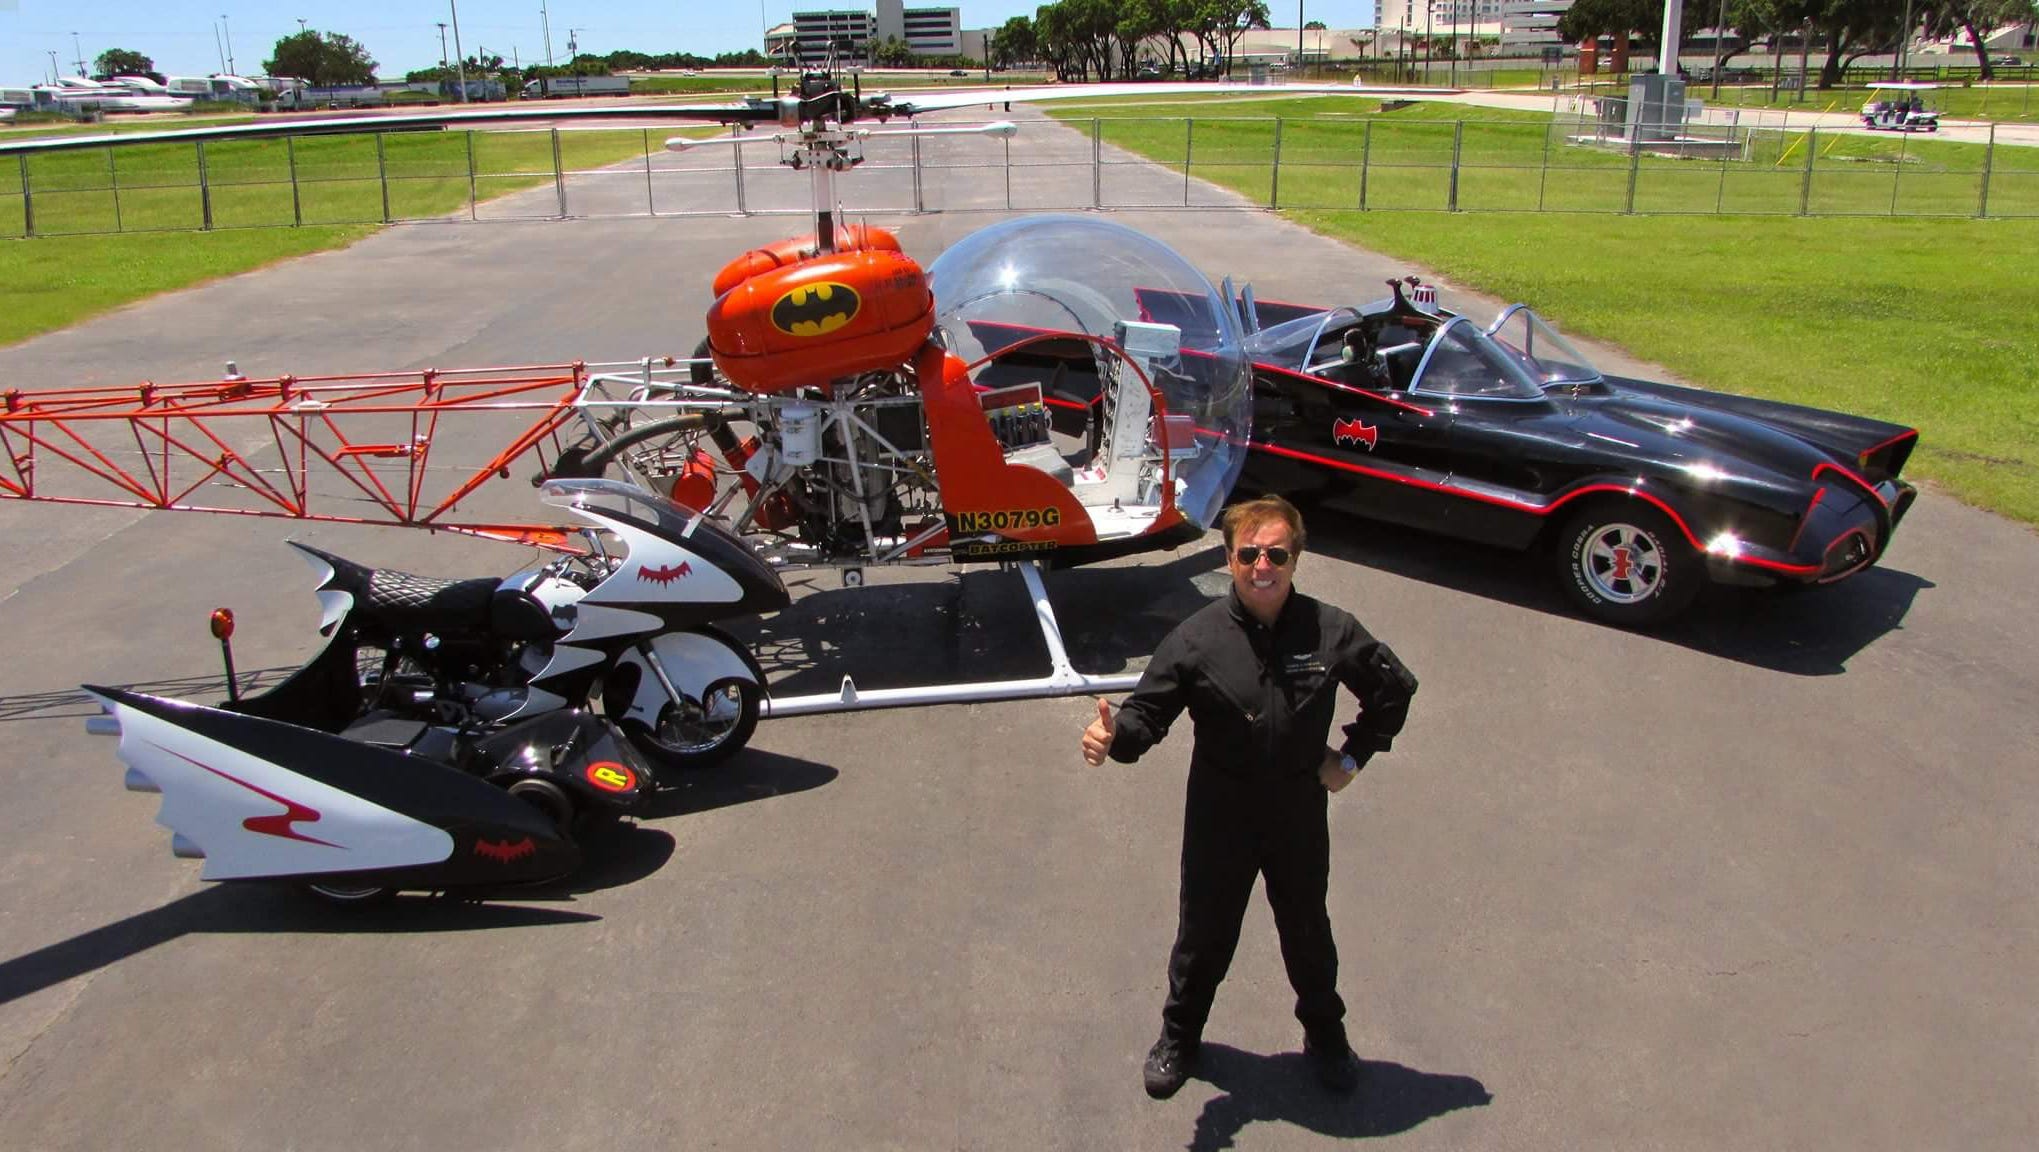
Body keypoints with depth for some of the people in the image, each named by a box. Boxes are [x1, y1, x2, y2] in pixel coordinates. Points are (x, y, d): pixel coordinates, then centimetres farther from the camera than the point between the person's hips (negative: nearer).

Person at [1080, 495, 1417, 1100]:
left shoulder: (1331, 631, -12)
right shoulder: (1197, 639, -15)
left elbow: (1394, 690, 5)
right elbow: (1149, 712, -14)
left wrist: (1353, 755, 1)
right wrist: (1114, 736, -36)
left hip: (1300, 815, 1)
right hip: (1219, 817, -1)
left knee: (1308, 930, 21)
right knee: (1204, 934, 16)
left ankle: (1325, 1035, 47)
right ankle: (1179, 1035, 41)